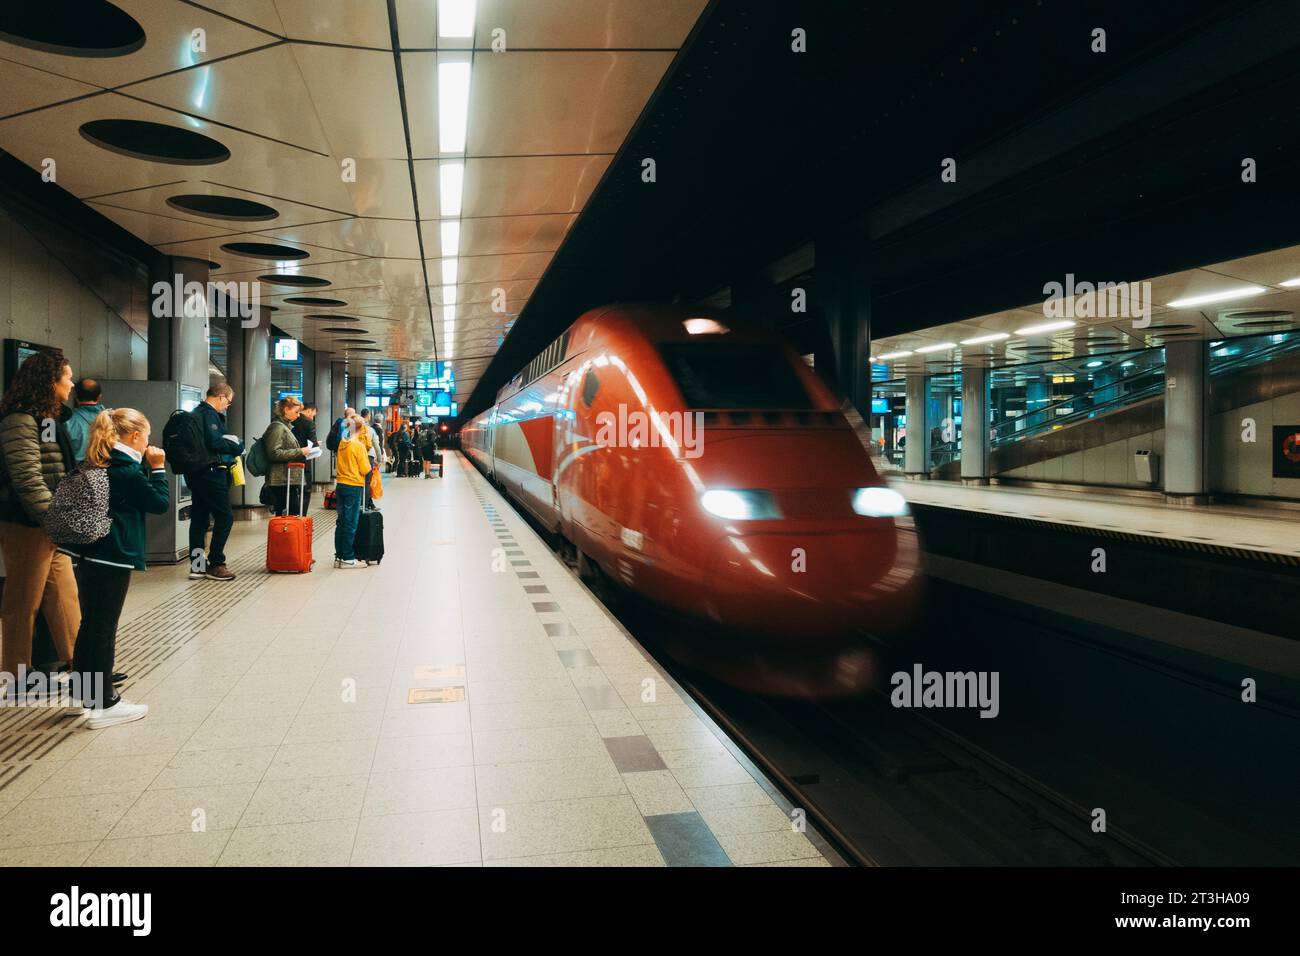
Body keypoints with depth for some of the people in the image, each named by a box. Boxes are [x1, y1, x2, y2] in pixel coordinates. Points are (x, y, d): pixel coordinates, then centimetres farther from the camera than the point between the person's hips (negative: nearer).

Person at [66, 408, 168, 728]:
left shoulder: (98, 465, 11)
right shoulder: (127, 469, -15)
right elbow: (159, 503, -7)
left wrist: (146, 468, 10)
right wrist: (157, 469, -2)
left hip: (90, 554, 9)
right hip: (114, 557, -9)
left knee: (90, 625, 17)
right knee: (103, 629, -3)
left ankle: (88, 692, 28)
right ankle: (103, 705, 4)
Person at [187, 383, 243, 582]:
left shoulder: (196, 413, 16)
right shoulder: (209, 414, -13)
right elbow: (214, 442, -22)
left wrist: (230, 444, 9)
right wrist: (236, 446, -8)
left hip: (196, 473, 10)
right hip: (211, 473, -10)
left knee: (199, 518, 11)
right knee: (225, 517, -3)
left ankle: (197, 565, 15)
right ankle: (215, 564, -1)